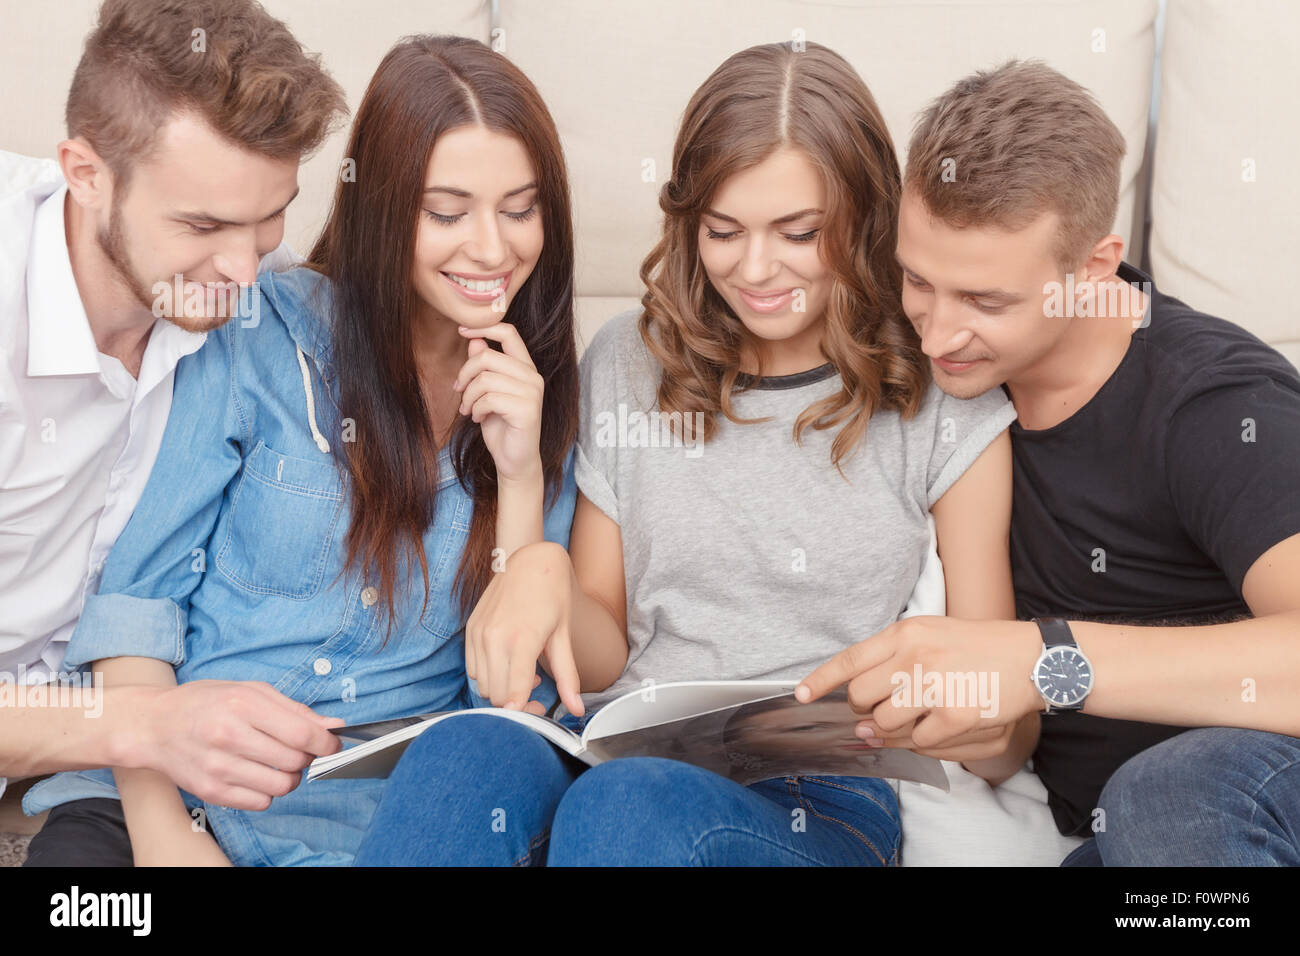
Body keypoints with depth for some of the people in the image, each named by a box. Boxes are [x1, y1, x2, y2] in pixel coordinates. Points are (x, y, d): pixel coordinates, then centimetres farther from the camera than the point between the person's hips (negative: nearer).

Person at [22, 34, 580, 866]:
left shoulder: (545, 398, 5)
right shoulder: (260, 339, -2)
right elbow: (137, 587, -3)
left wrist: (522, 475, -11)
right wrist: (159, 824, -15)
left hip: (376, 819, 2)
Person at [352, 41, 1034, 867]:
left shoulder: (946, 403, 3)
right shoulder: (628, 364, 12)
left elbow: (1006, 741, 6)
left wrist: (985, 723, -19)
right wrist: (543, 571, -7)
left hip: (823, 799, -2)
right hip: (619, 756, 3)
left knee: (633, 806, -38)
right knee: (464, 754, -34)